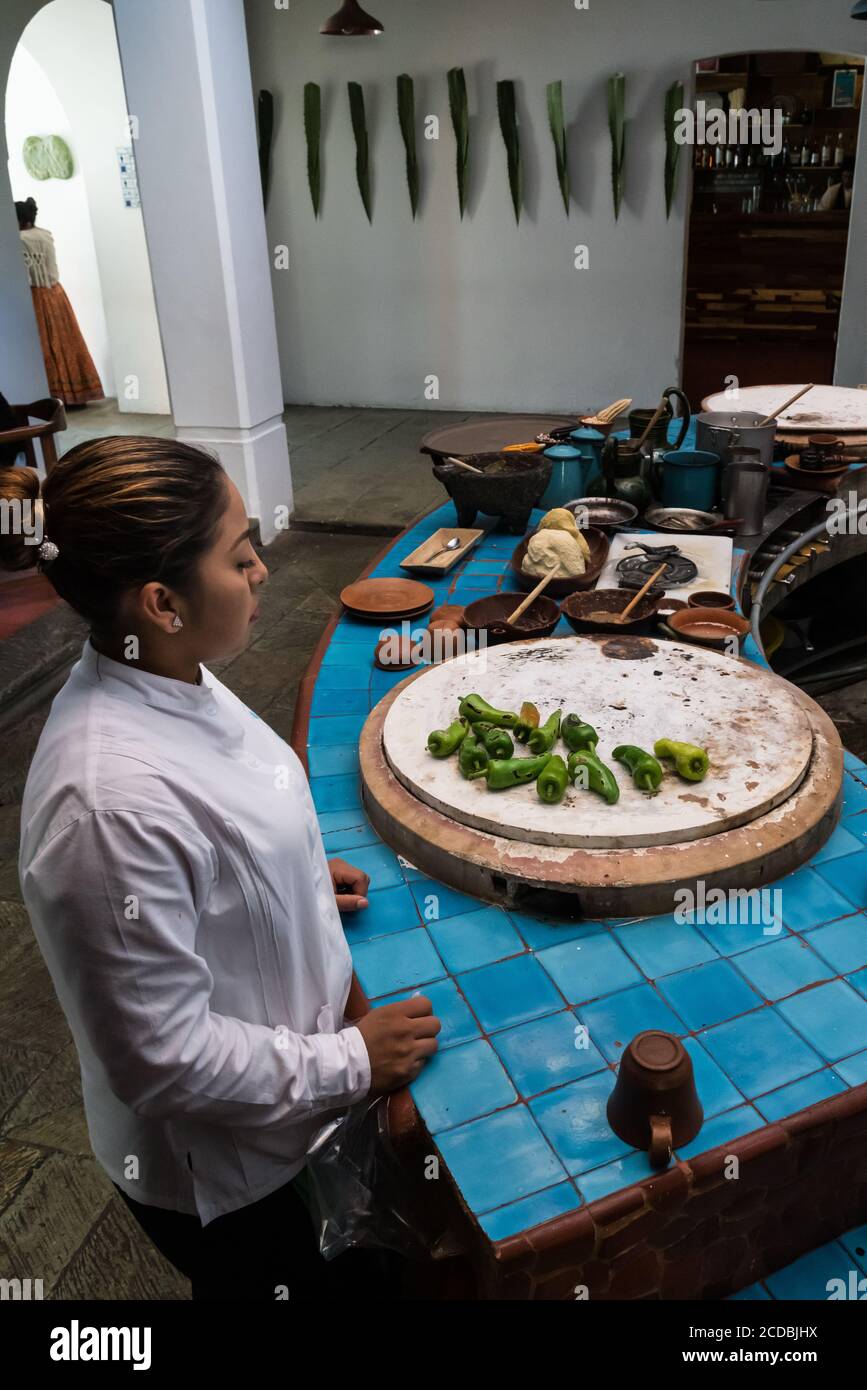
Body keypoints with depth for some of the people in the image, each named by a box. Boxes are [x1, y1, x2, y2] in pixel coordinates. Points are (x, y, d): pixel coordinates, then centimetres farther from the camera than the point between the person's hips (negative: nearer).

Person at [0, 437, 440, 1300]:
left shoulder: (165, 680, -11)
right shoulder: (113, 803, -39)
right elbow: (162, 1056, -29)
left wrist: (300, 877, 1)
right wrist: (349, 1063, -19)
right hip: (213, 1174, -7)